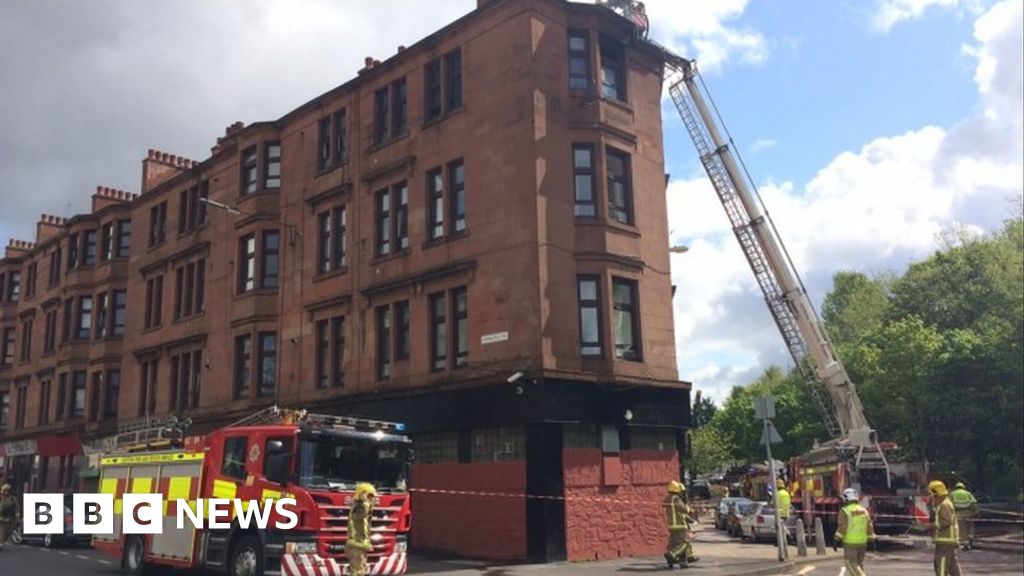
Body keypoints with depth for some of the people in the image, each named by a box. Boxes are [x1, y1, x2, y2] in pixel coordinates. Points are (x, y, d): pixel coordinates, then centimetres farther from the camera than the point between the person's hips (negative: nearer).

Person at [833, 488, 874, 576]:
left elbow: (842, 527, -17)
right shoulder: (863, 511, 7)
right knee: (859, 563, 18)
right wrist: (870, 541, 13)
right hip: (862, 542, 6)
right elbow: (870, 527, 7)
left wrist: (836, 540, -14)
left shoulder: (845, 511, -10)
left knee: (851, 564, -1)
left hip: (850, 543, -6)